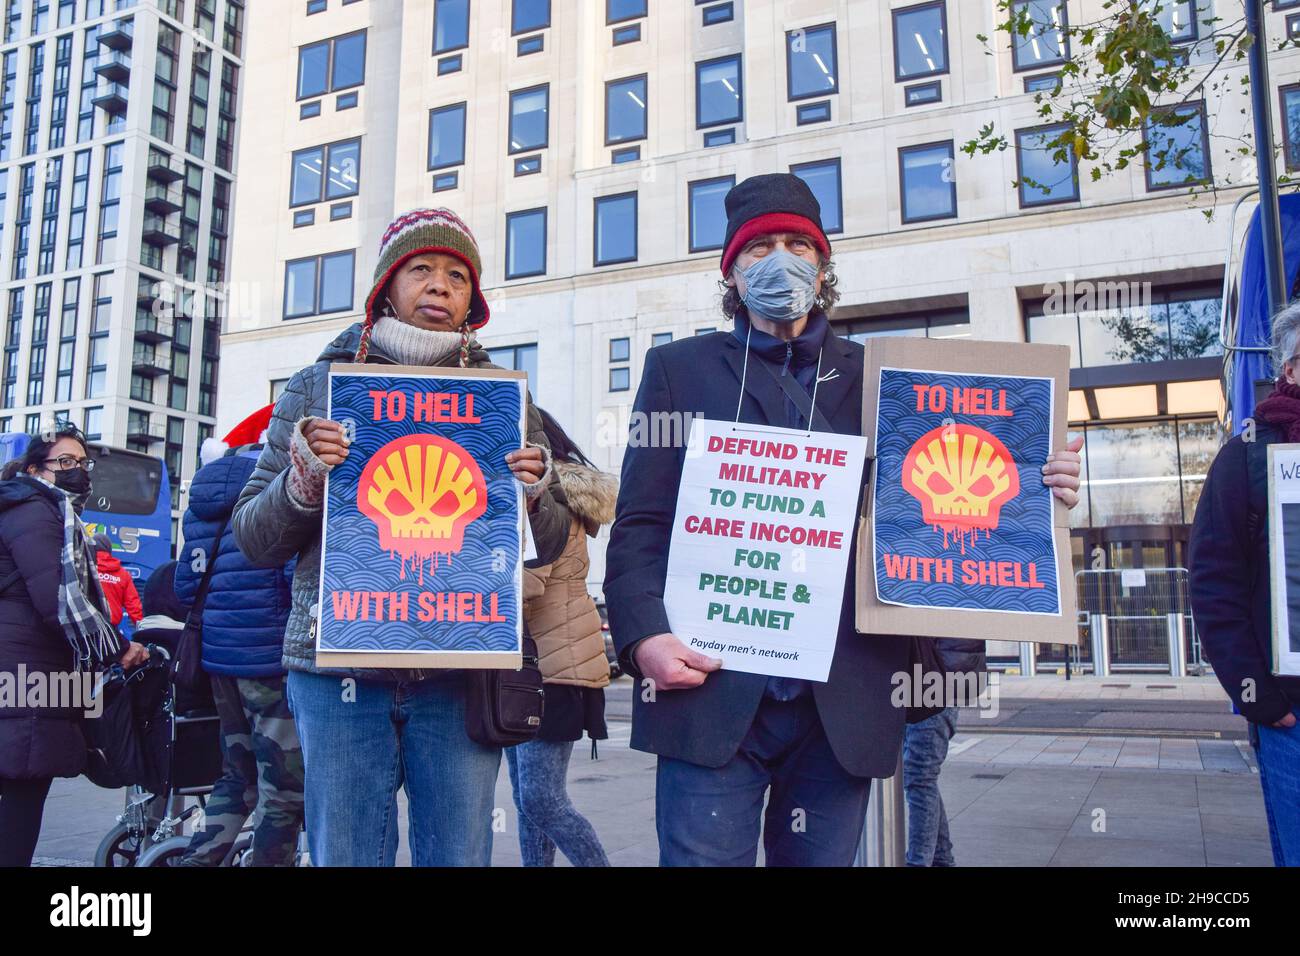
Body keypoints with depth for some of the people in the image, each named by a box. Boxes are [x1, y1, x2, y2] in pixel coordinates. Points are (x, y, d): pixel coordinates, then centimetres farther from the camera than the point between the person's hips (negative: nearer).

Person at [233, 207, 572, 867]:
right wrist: (302, 480, -12)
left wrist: (533, 496, -10)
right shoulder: (320, 384, 8)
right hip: (339, 665, 0)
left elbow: (549, 546, 12)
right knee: (342, 854, 6)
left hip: (462, 670, 1)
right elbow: (254, 539, 8)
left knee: (461, 855, 5)